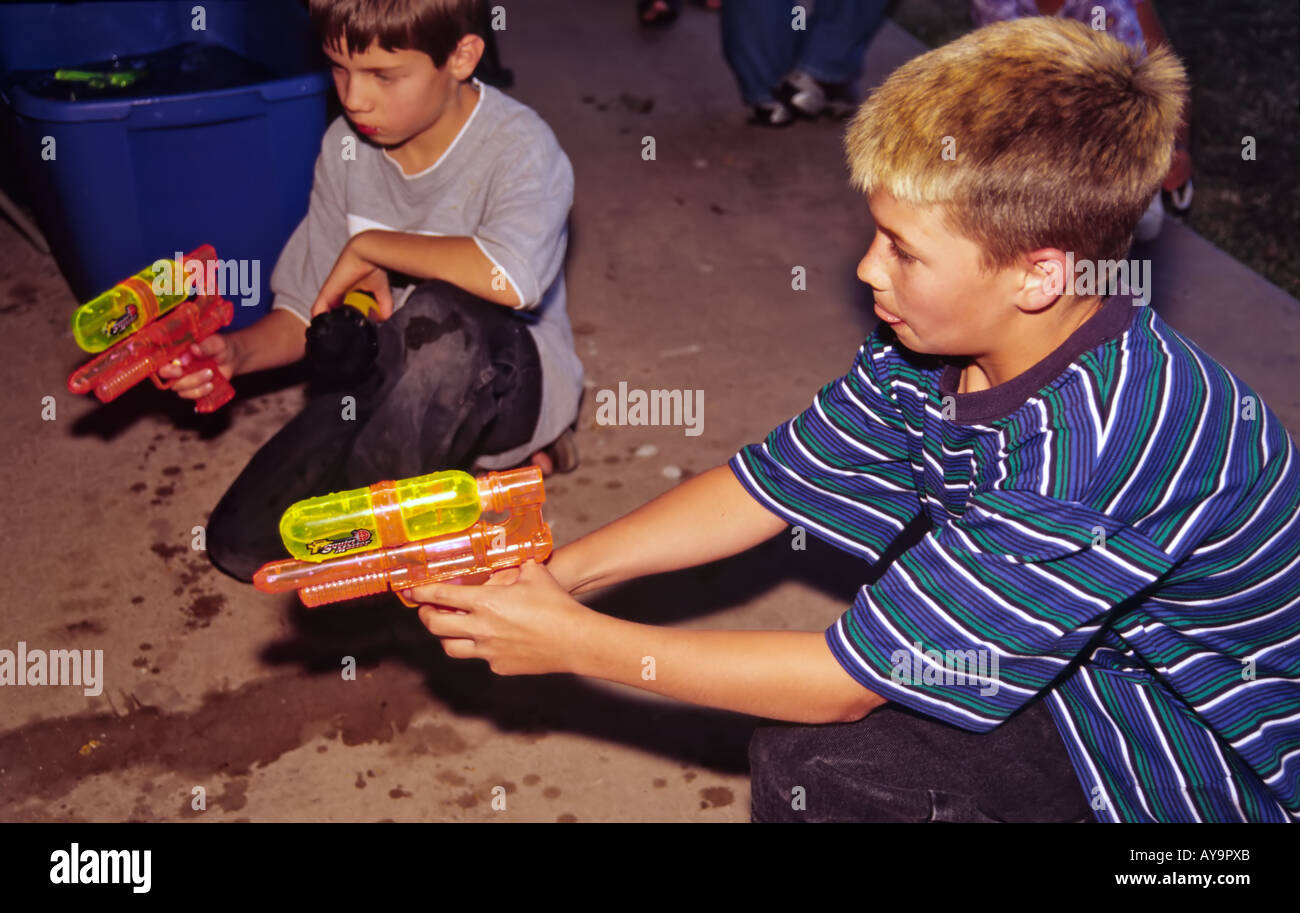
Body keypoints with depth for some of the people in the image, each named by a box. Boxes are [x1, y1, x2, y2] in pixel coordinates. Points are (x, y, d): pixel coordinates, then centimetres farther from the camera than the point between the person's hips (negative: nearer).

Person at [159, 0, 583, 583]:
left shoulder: (518, 147, -20)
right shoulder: (346, 147, -1)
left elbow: (512, 278, -42)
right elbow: (310, 311, 5)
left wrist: (368, 246, -26)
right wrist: (239, 351, -17)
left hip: (511, 377, -5)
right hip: (390, 383, 6)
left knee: (438, 317, -40)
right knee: (242, 545, -8)